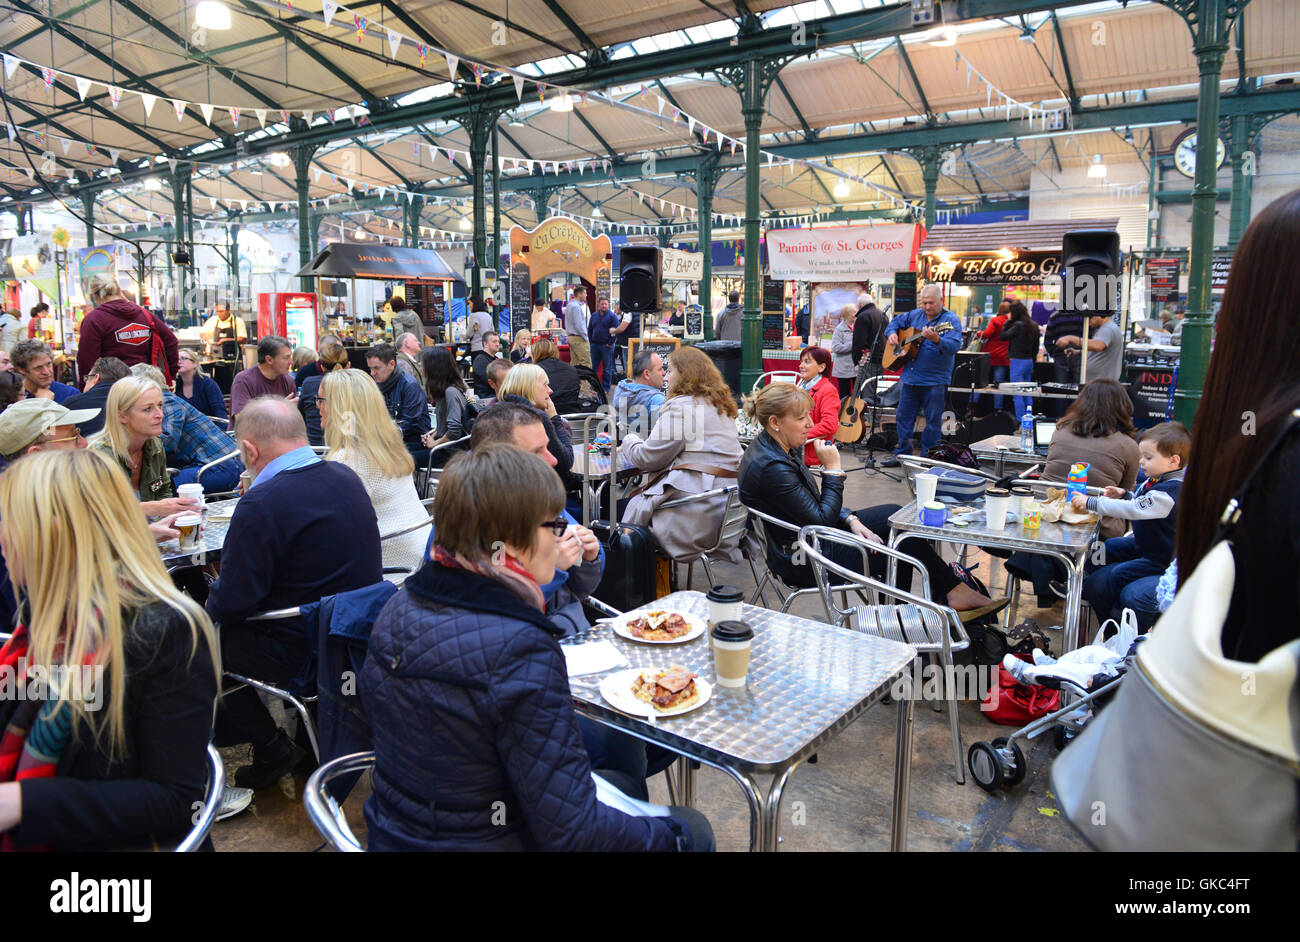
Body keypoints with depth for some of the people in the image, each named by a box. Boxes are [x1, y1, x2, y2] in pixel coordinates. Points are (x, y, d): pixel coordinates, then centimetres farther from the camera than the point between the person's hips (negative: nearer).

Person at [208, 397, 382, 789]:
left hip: (301, 654, -8)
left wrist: (210, 605, 3)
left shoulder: (261, 504, -24)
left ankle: (272, 750, 17)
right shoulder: (347, 477, 0)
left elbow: (232, 602, -19)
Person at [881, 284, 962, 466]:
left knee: (933, 420, 1)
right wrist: (892, 333, 6)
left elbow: (954, 346, -22)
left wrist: (936, 339, -39)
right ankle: (902, 454, 22)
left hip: (935, 381, -6)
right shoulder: (915, 315, 11)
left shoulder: (951, 320, -8)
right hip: (910, 377, 6)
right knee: (904, 416, 11)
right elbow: (896, 321, 27)